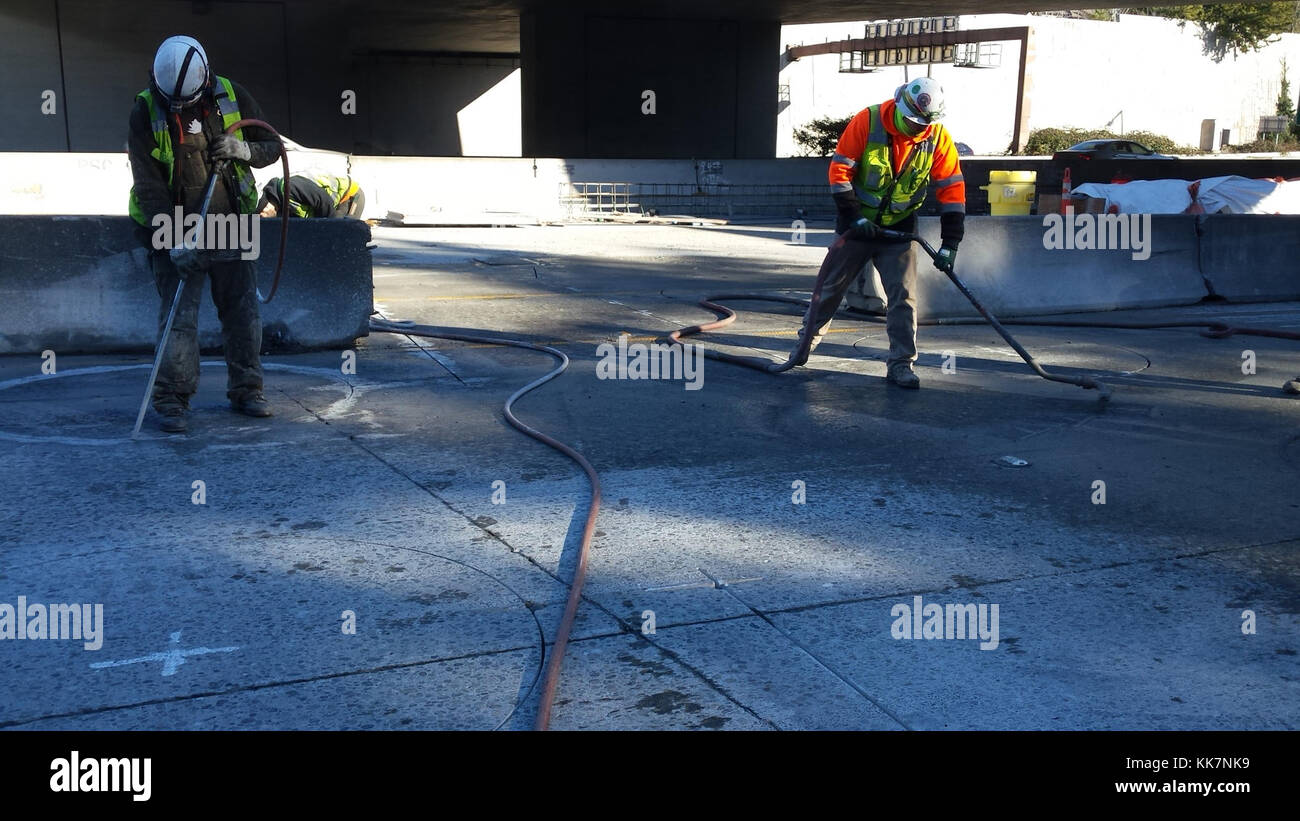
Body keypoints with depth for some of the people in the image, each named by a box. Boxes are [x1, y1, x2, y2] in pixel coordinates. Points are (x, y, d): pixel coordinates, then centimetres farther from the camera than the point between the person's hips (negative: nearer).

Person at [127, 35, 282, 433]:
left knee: (244, 310, 6)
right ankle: (171, 400, 1)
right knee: (178, 314, -7)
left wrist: (245, 150, -17)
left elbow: (272, 146, 6)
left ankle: (246, 391, 18)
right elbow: (149, 186, -14)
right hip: (175, 227, -2)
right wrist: (174, 239, -22)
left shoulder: (233, 97, -5)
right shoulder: (145, 113, -11)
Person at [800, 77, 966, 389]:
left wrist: (950, 243, -12)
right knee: (832, 286, 10)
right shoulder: (867, 121, -17)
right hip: (857, 223, -1)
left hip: (899, 229, 1)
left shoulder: (939, 139, -10)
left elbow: (952, 189, -7)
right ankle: (809, 336, 33)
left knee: (904, 296, -6)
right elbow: (839, 169, -12)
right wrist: (853, 215, -17)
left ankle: (901, 364, 1)